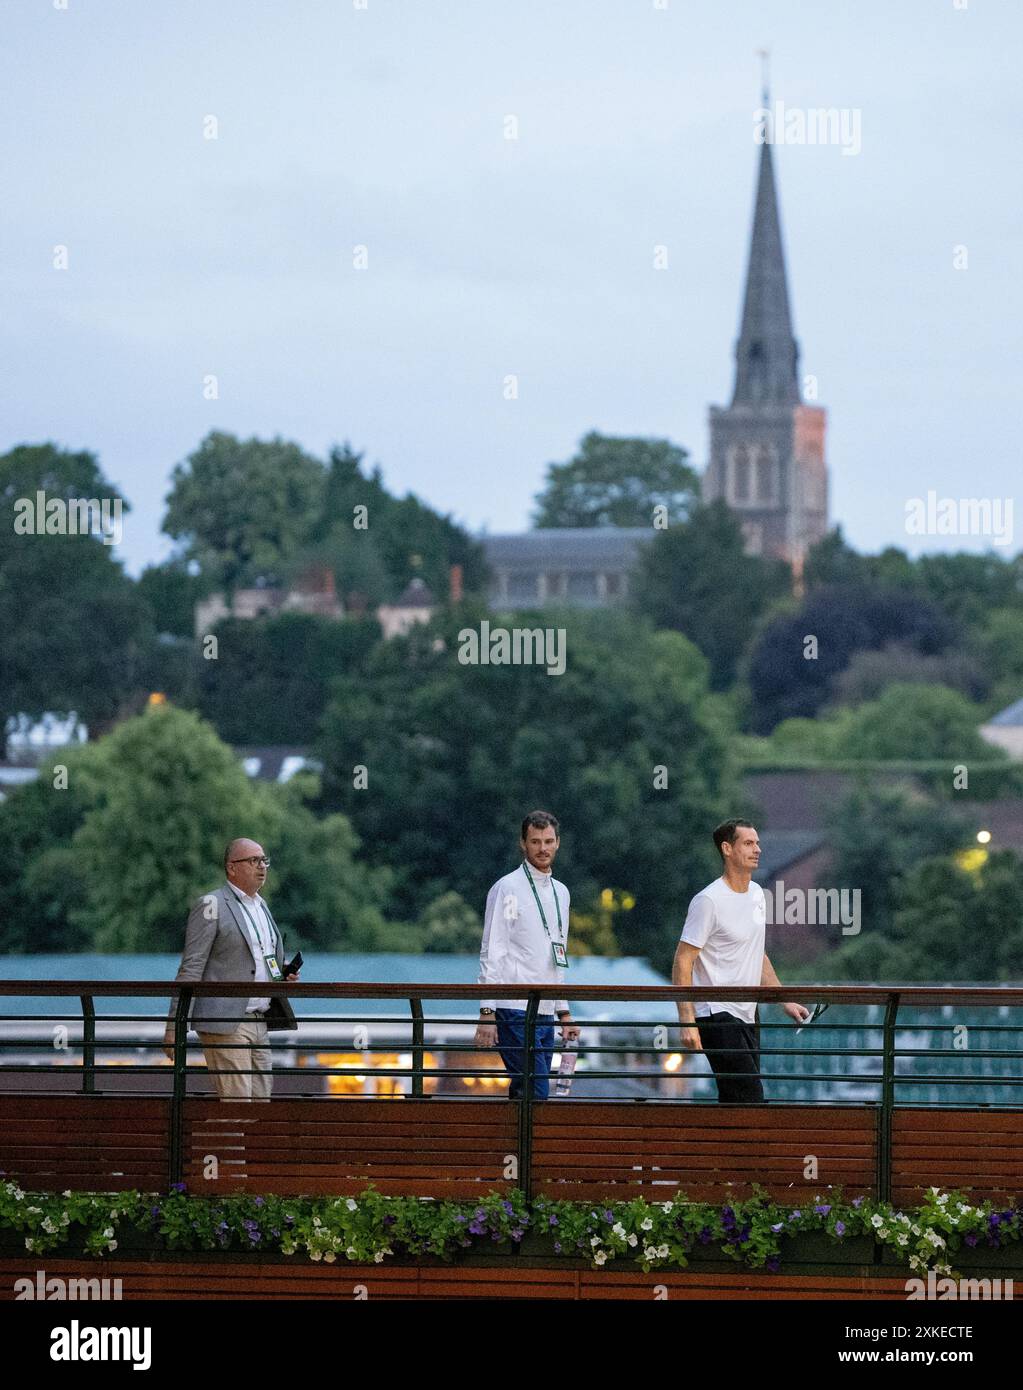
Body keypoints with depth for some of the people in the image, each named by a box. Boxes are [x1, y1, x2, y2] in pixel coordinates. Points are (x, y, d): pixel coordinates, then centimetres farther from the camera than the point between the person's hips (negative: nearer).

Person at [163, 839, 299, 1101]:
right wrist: (174, 1026, -16)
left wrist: (283, 977, 8)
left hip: (258, 1021, 8)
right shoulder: (211, 906, -6)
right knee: (236, 1106, -14)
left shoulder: (260, 905, 19)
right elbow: (191, 968, -10)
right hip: (224, 1022, -8)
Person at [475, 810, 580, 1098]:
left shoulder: (560, 892, 18)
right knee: (536, 1095, -16)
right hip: (514, 1010, -7)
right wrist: (487, 1012, -15)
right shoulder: (508, 888, -5)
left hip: (545, 1012, 7)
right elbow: (492, 953, -9)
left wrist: (564, 1011, 20)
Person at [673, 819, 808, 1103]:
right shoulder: (708, 901, -14)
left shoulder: (756, 893, 14)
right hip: (718, 1015, -9)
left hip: (747, 1016, 9)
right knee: (750, 1101, -17)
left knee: (733, 1109, 7)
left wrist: (785, 1001, 21)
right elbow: (683, 963, -15)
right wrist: (687, 1022, -22)